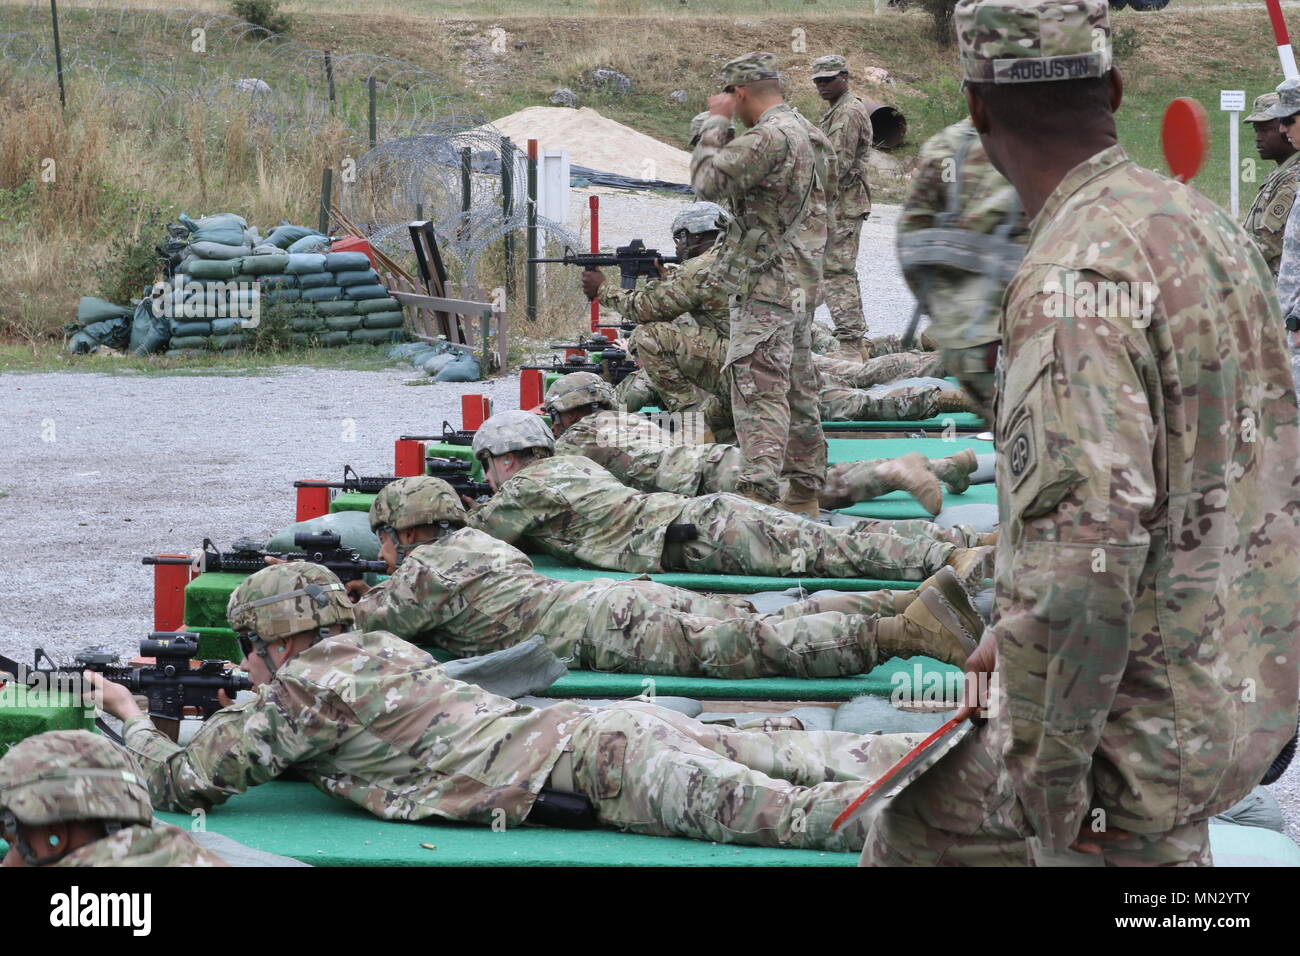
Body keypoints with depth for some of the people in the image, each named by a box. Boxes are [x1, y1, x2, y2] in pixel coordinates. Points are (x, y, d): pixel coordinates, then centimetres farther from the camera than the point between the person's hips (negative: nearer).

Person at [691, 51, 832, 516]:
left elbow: (708, 180, -19)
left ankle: (759, 491, -21)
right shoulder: (811, 134, 15)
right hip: (802, 285, 10)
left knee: (758, 390, -14)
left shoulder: (769, 137, -18)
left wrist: (716, 121, -8)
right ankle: (805, 491, 19)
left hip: (767, 286, -10)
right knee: (797, 389, 14)